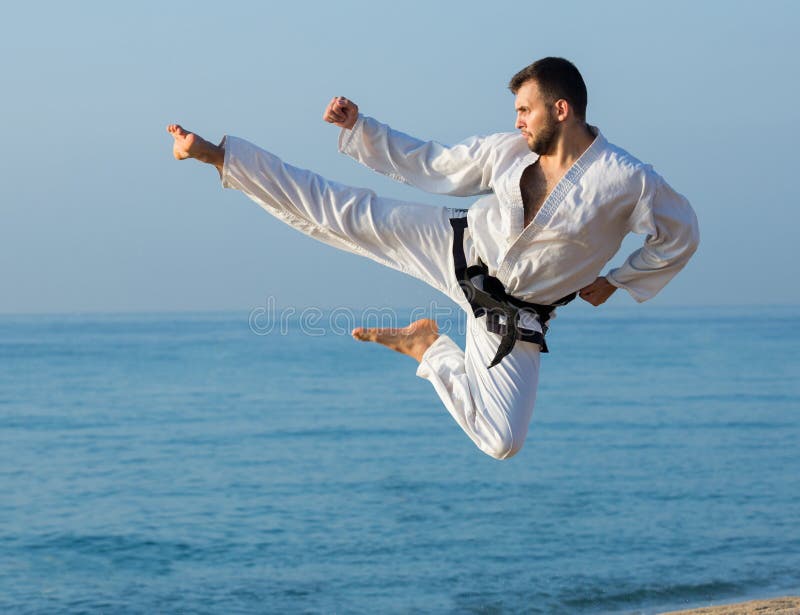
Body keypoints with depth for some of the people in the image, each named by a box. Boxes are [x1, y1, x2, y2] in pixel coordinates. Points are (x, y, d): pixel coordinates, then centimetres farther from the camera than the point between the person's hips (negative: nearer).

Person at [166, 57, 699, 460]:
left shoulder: (626, 181, -21)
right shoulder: (509, 150, -6)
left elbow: (680, 236, -6)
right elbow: (429, 165, 5)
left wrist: (617, 282, -2)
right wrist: (358, 127, -1)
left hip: (510, 317, -2)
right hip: (461, 248, 2)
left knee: (501, 441, -9)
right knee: (340, 212, -8)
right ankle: (217, 155, -1)